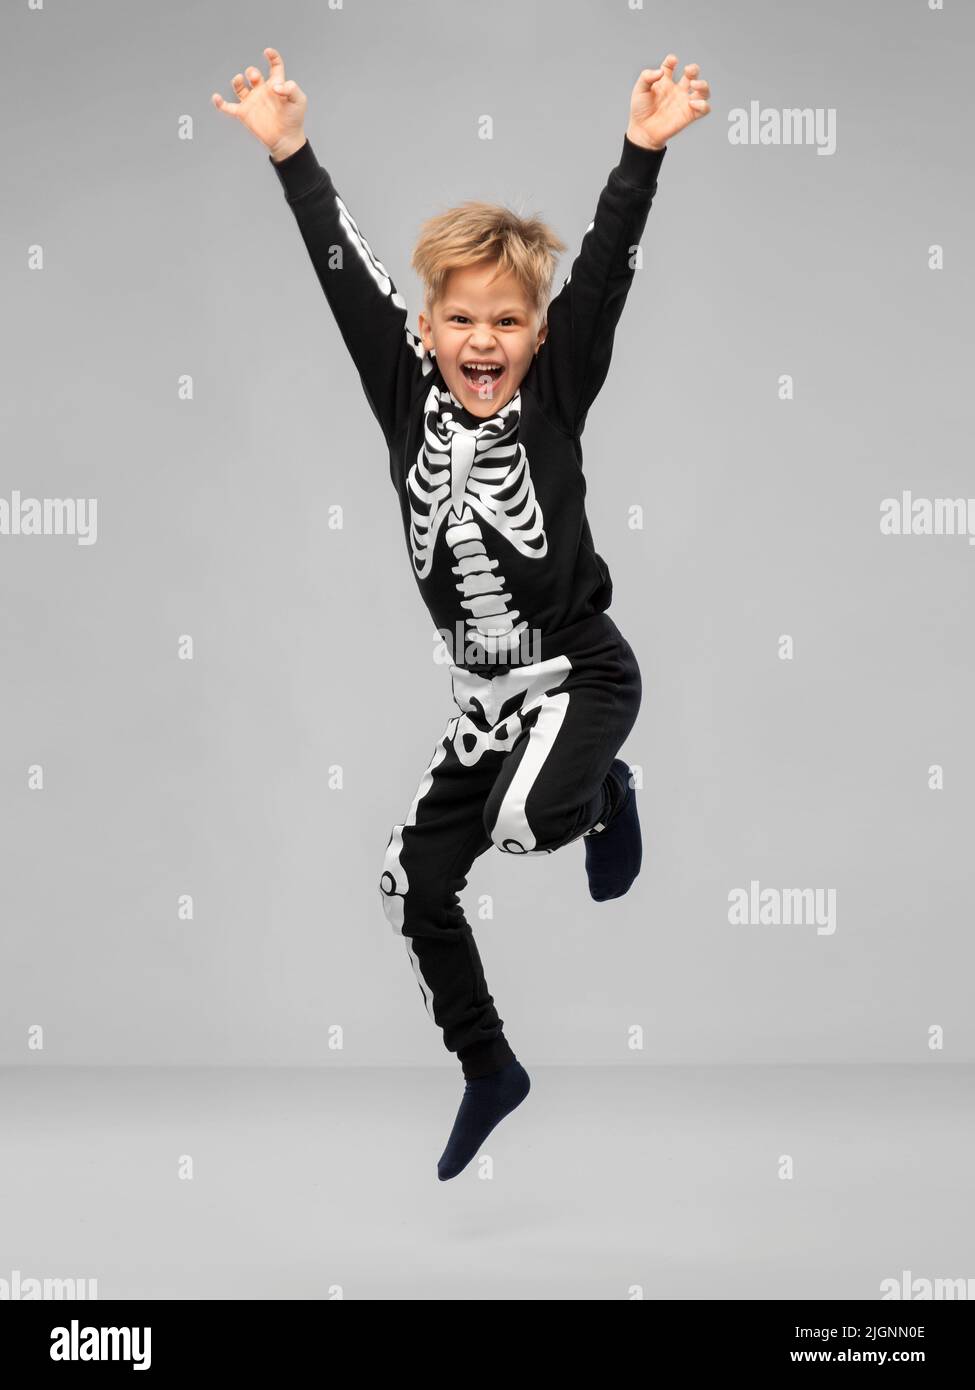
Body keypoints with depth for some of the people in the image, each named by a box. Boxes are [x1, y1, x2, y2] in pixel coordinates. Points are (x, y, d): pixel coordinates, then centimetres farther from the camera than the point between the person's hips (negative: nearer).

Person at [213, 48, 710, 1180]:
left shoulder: (557, 393, -8)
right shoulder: (405, 392, -1)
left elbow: (603, 273, -19)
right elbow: (347, 274, -4)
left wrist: (643, 152, -29)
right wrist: (289, 153, -9)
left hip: (581, 672, -5)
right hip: (484, 694, 5)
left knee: (523, 822, -33)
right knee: (414, 883, 7)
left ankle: (603, 793, 6)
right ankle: (487, 1070, 29)